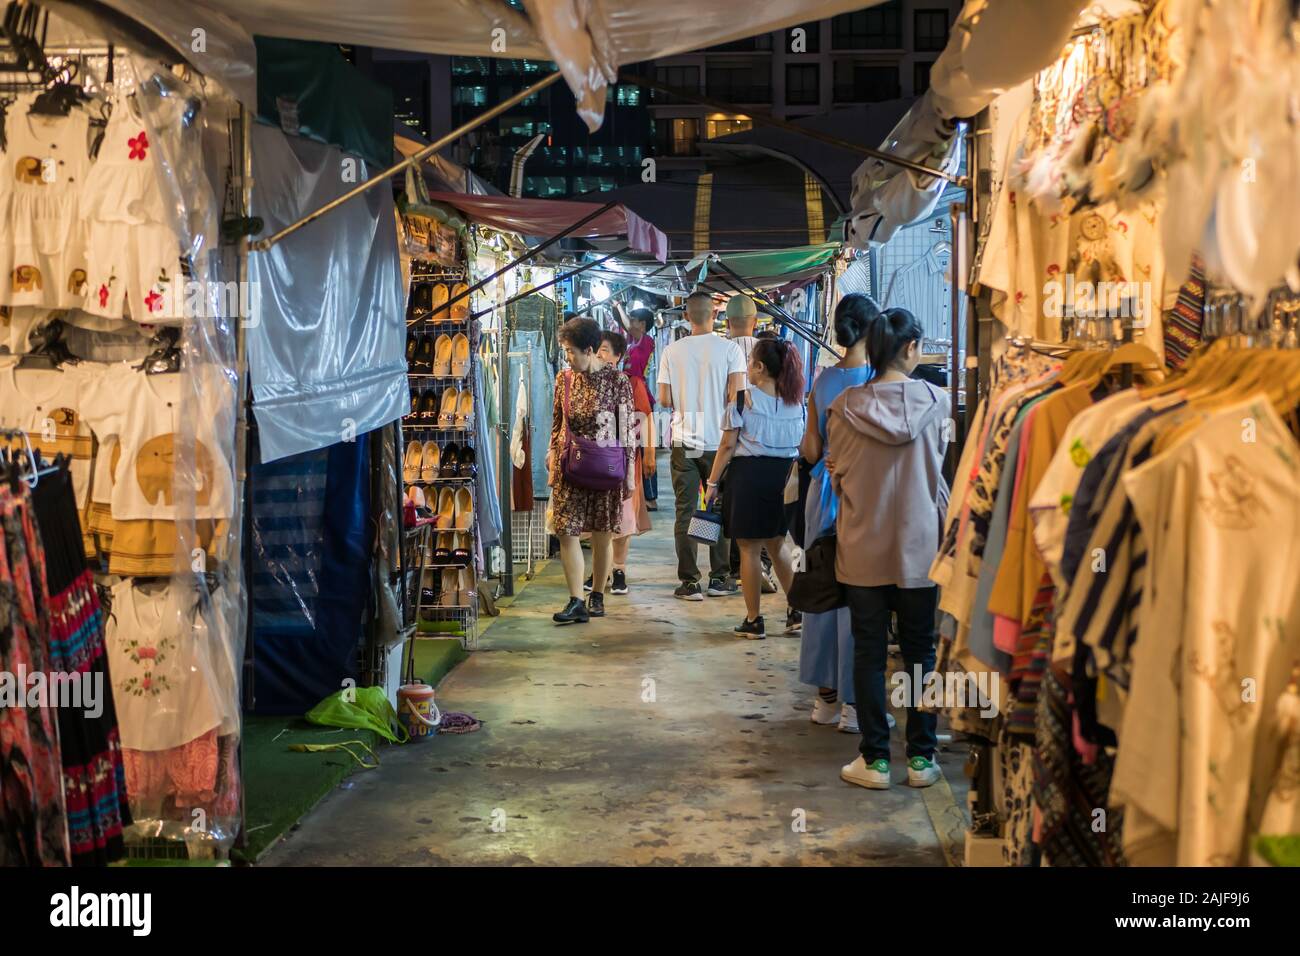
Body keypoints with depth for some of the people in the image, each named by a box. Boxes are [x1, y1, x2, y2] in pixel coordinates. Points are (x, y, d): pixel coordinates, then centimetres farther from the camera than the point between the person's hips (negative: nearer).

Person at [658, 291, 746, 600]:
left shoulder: (672, 351, 1)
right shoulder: (729, 349, -4)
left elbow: (664, 400, -1)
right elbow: (736, 394, -12)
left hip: (683, 441, 1)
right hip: (718, 441, -1)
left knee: (686, 511, 4)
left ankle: (689, 582, 4)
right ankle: (720, 578, 15)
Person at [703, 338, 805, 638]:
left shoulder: (744, 399, -8)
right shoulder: (796, 401, 6)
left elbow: (728, 446, -9)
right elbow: (802, 445, 7)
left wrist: (713, 482, -2)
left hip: (749, 473, -5)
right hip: (784, 475, 5)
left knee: (750, 549, 3)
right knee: (777, 544, 20)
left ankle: (754, 621, 9)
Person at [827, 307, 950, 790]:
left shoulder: (845, 406, -9)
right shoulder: (935, 401, -8)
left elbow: (838, 476, 2)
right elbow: (939, 473, 2)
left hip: (862, 548, 0)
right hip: (919, 546, 0)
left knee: (869, 653, 9)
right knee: (920, 652, 12)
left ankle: (875, 759, 13)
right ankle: (921, 757, 17)